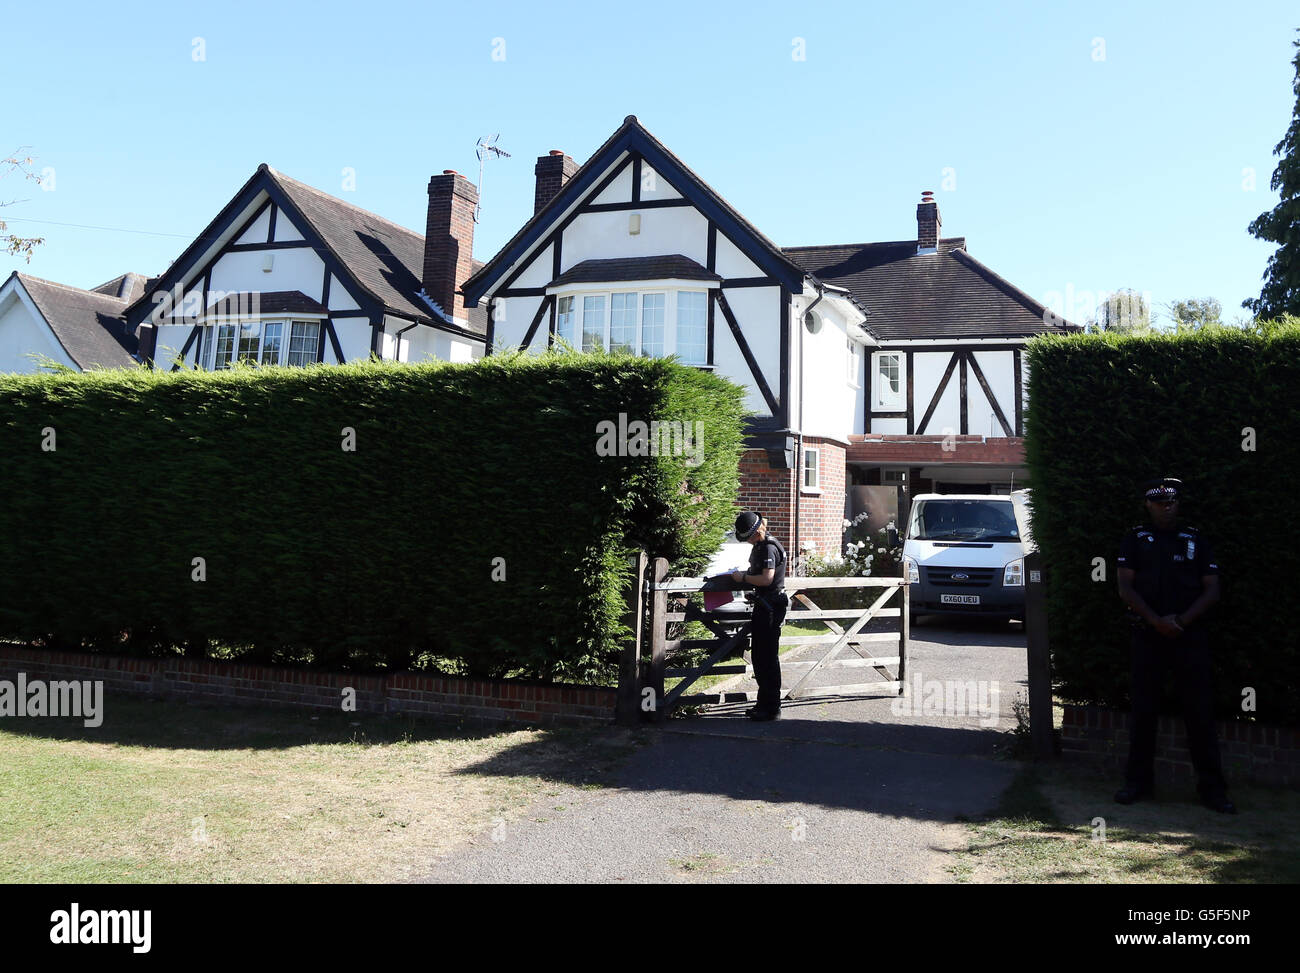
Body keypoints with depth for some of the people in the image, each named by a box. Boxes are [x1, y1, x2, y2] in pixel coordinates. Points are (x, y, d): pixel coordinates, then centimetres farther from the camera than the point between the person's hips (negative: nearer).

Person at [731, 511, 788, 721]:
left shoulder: (769, 548, -17)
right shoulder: (761, 545, 14)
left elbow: (767, 578, -26)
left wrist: (743, 578, -15)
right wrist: (744, 576, 11)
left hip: (770, 607, -11)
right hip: (764, 605, 11)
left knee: (767, 658, -5)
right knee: (759, 656, 16)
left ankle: (772, 709, 1)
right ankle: (765, 703, 25)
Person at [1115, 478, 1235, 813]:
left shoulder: (1195, 541, 10)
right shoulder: (1135, 540, 7)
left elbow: (1212, 590, 3)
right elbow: (1125, 587, -1)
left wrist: (1181, 620, -10)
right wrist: (1157, 621, -13)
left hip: (1190, 636, 0)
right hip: (1148, 635, 0)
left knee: (1200, 710, -1)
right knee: (1143, 710, 4)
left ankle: (1212, 787, 4)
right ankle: (1138, 782, 13)